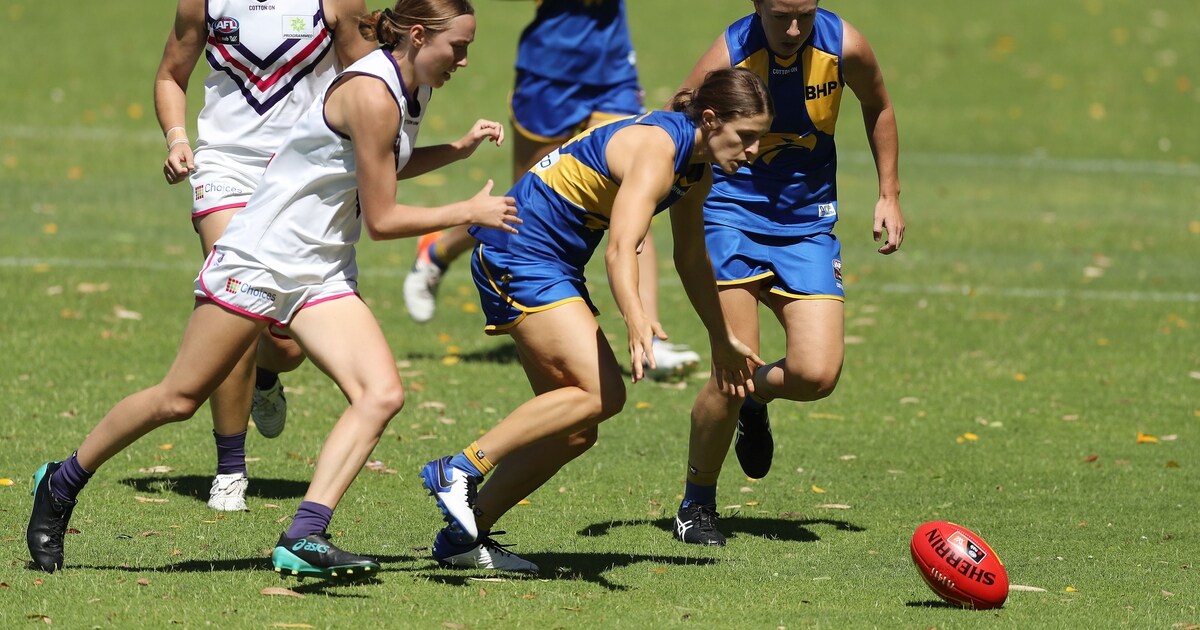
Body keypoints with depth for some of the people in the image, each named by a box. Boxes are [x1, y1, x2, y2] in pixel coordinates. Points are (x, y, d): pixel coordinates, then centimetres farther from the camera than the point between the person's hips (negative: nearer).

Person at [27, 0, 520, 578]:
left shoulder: (411, 90, 6)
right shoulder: (373, 96, -21)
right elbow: (381, 220, -17)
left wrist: (459, 149, 16)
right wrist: (470, 212, -8)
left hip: (322, 276, 8)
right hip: (259, 259, -8)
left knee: (382, 394, -15)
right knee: (179, 399, -1)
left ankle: (303, 539, -23)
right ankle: (60, 485, 20)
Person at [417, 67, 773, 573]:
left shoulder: (698, 166, 8)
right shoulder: (658, 148, -23)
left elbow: (691, 258, 24)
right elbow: (622, 247, -37)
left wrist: (723, 342, 29)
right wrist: (635, 322, -53)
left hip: (554, 266, 10)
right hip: (517, 252, -10)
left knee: (575, 430, 6)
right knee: (599, 393, -23)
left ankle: (463, 537, 9)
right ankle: (459, 470, -20)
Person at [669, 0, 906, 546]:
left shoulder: (844, 47, -9)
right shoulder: (727, 57, -18)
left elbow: (877, 106, 13)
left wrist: (889, 195, 13)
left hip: (808, 225, 3)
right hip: (732, 217, -3)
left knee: (817, 374, -12)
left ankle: (754, 399, 26)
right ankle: (696, 505, 8)